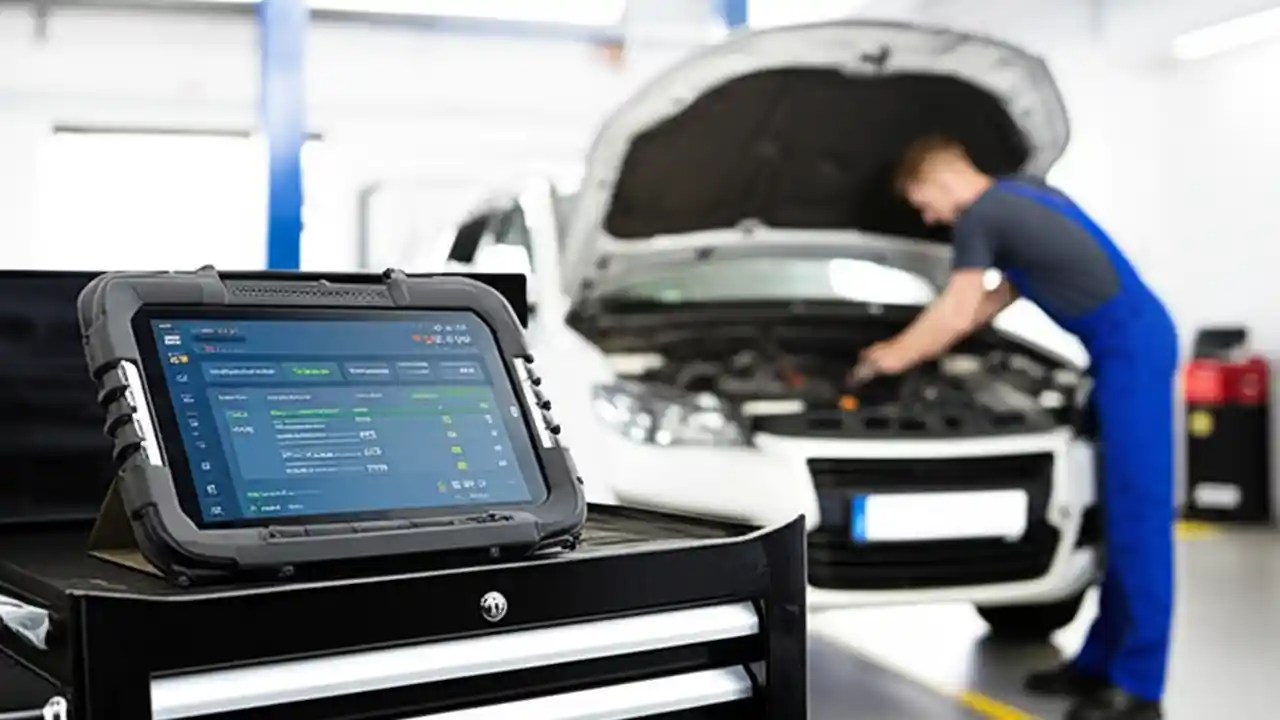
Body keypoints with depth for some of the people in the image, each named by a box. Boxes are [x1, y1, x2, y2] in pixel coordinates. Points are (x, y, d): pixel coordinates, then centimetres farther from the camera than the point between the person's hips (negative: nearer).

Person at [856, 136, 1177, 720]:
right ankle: (1103, 659, 19)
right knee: (1122, 510, 12)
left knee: (1138, 512, -8)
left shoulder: (978, 218, -9)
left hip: (1131, 346, -10)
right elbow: (1004, 293, 29)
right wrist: (912, 345, 30)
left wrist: (896, 356, 9)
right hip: (1131, 343, 10)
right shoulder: (1018, 196, 21)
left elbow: (955, 317, -7)